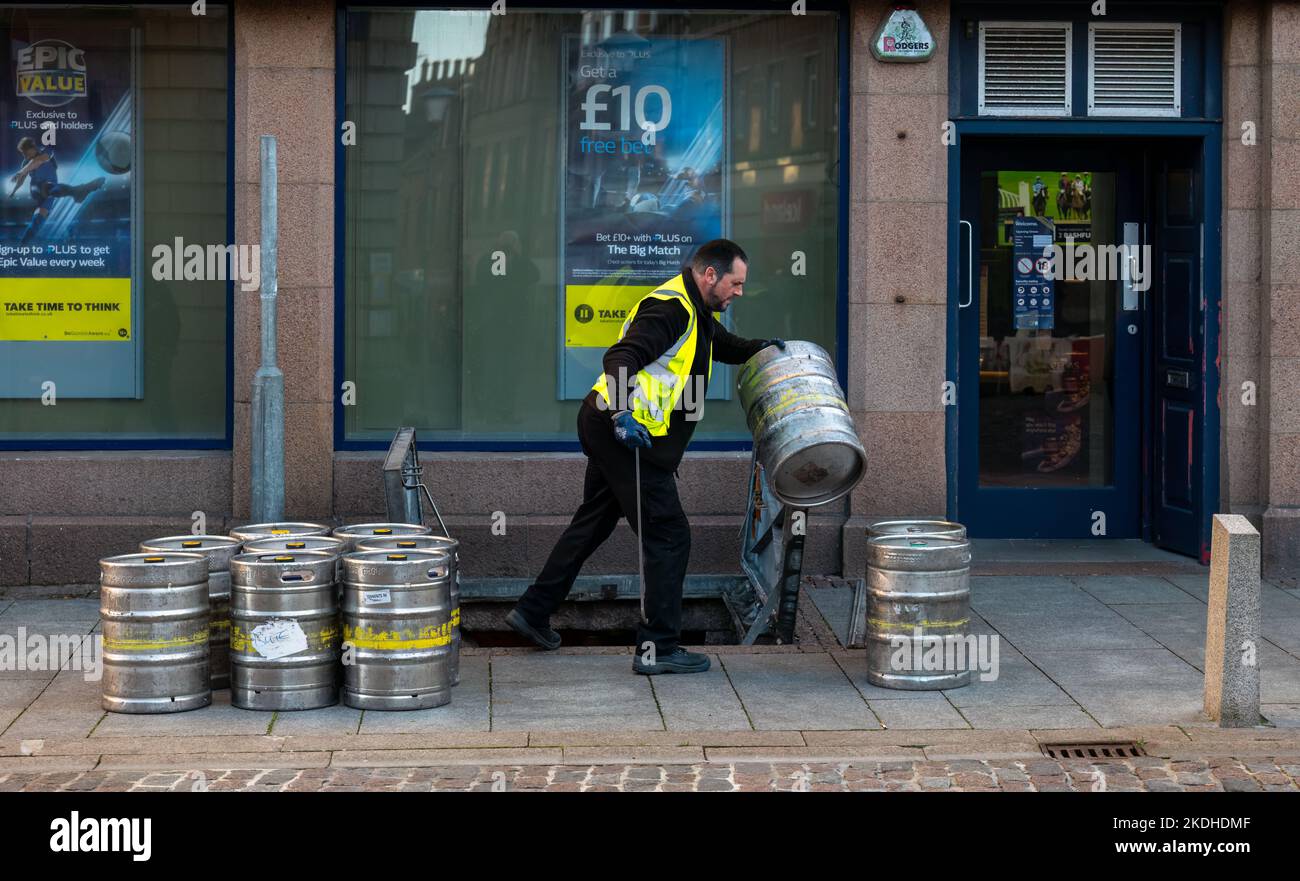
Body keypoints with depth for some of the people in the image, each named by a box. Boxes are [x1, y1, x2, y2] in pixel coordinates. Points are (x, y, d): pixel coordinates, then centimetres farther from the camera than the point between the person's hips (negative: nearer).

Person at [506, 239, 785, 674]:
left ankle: (533, 611, 30)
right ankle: (658, 648, -3)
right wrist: (624, 415, -39)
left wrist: (758, 348, 18)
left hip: (611, 428, 11)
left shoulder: (696, 312, 16)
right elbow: (620, 358, -28)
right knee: (668, 536, -7)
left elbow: (724, 344, 36)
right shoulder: (670, 307, -17)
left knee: (593, 522, 21)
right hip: (625, 432, -11)